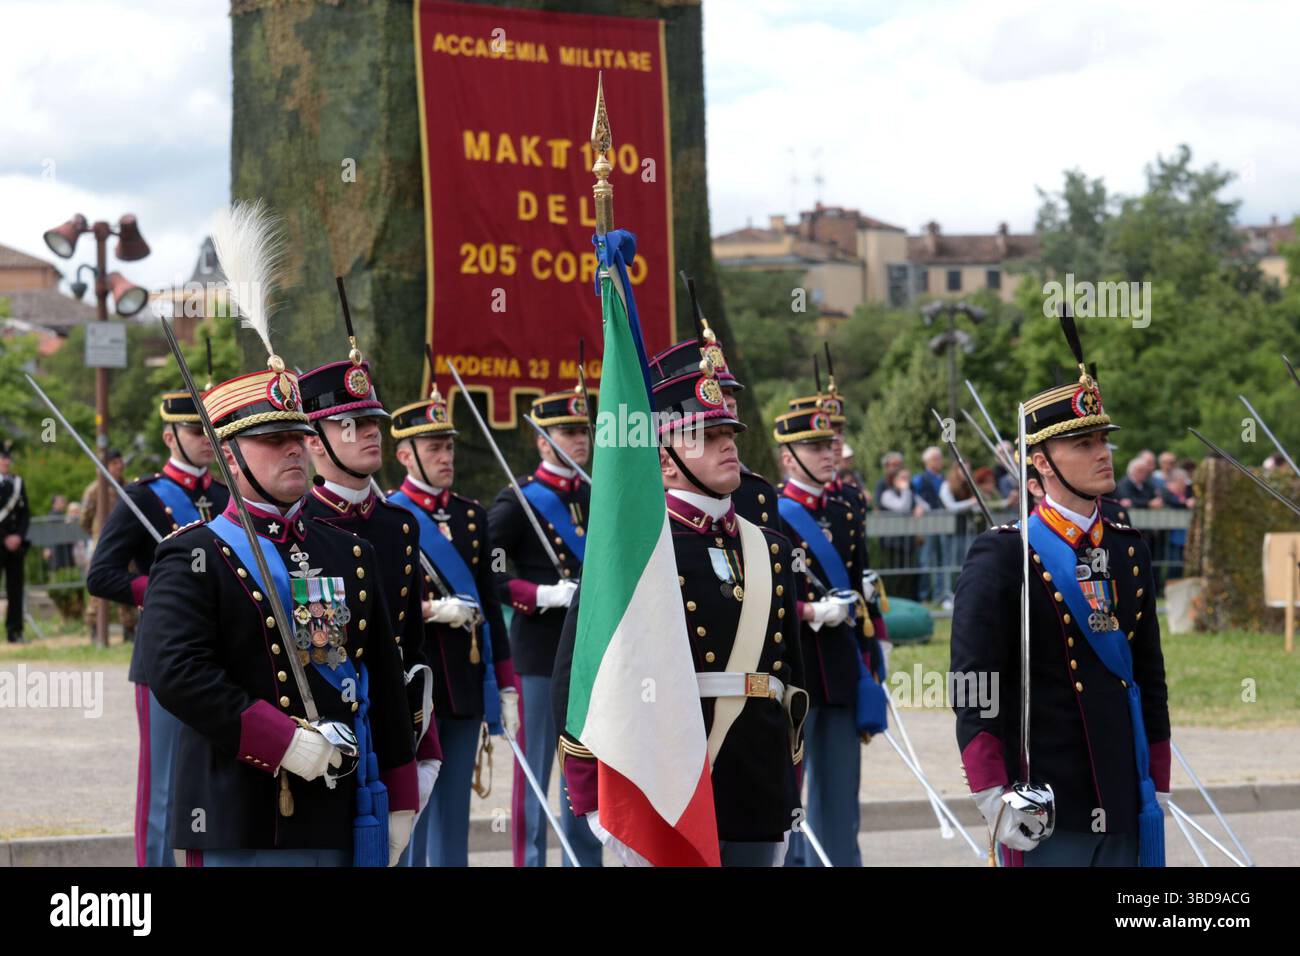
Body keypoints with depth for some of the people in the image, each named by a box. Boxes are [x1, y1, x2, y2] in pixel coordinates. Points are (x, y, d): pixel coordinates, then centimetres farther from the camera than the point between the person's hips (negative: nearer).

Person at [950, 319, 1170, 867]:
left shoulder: (1129, 553, 13)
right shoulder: (1002, 557, -6)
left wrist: (1157, 790, 16)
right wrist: (993, 797, -17)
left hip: (1124, 812, 6)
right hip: (1045, 809, -6)